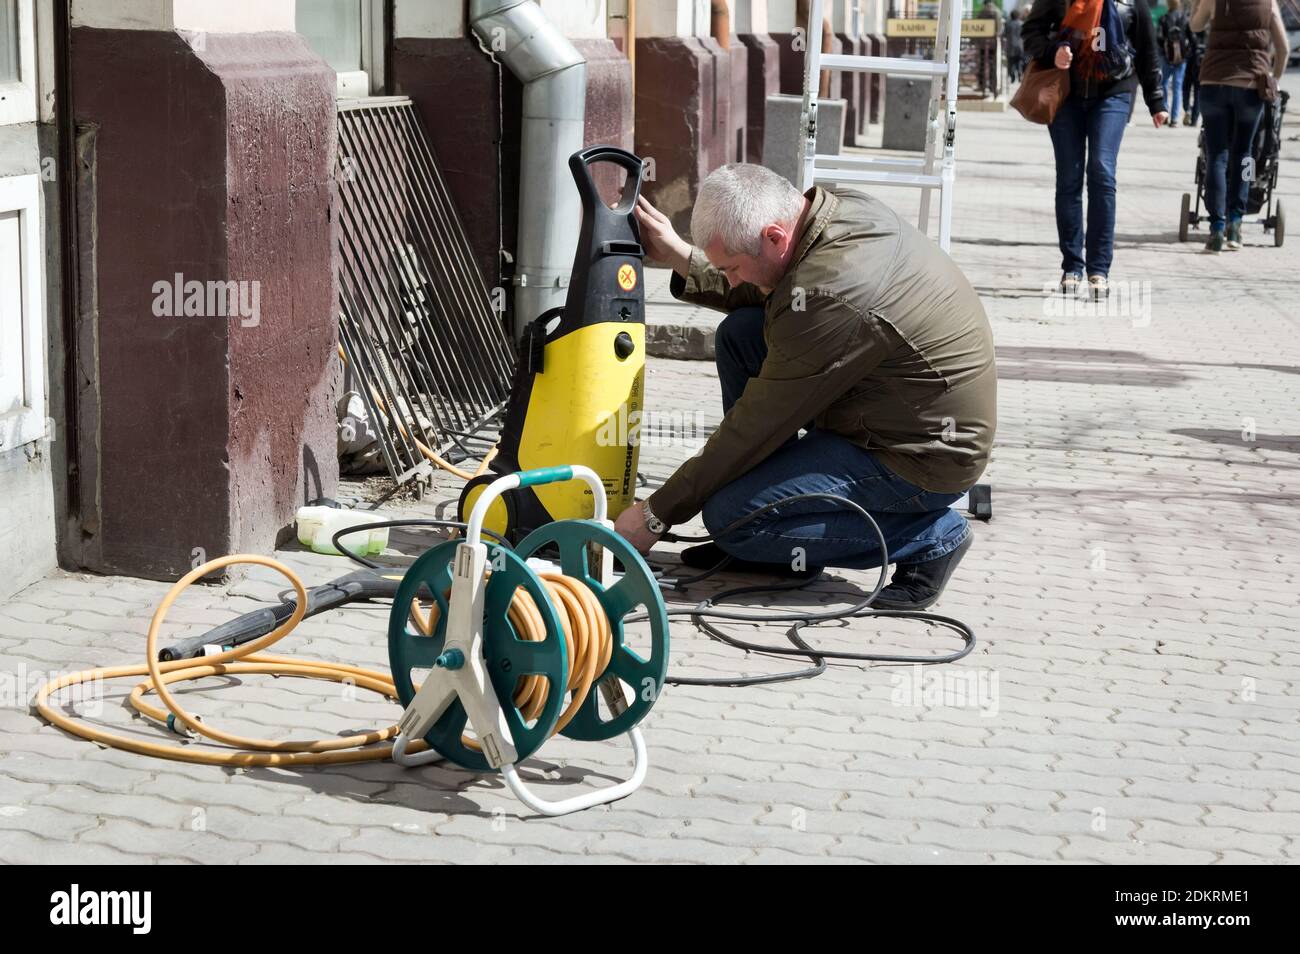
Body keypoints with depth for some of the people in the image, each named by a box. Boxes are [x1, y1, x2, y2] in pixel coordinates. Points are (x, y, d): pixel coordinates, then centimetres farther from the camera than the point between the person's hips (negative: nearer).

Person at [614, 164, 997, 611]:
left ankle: (928, 535, -4)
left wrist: (656, 515, -11)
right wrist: (682, 257, 8)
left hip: (924, 457, -10)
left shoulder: (829, 297, -30)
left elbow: (757, 424, -21)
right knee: (740, 331, 5)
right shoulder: (838, 207, -3)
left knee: (729, 516, -14)